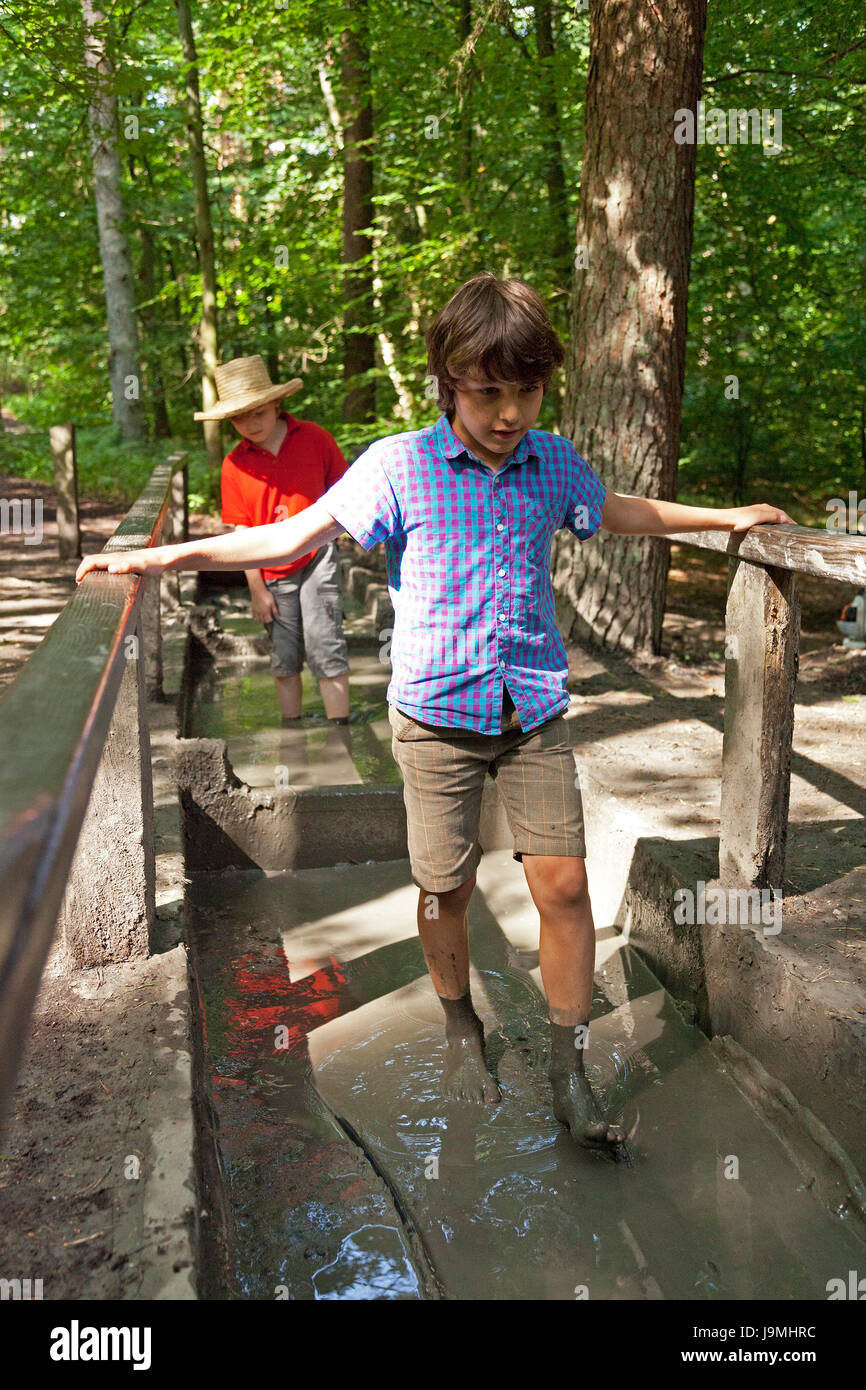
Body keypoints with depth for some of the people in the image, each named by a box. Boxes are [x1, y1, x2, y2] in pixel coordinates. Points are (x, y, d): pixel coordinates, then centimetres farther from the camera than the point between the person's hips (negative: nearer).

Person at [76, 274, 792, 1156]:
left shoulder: (554, 462, 5)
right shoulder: (399, 465, -7)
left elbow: (620, 513, 26)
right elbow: (291, 537, -7)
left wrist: (725, 517, 31)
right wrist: (160, 557, -13)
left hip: (533, 711, 3)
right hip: (436, 712, -2)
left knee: (563, 884, -2)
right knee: (445, 887, 6)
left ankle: (569, 1075, 15)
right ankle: (461, 1030, 35)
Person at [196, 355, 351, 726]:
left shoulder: (314, 438, -4)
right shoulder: (234, 465, -2)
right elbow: (242, 532, -1)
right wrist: (257, 591, -1)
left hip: (316, 558, -2)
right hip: (272, 572, 2)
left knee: (324, 646, -9)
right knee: (285, 659, 11)